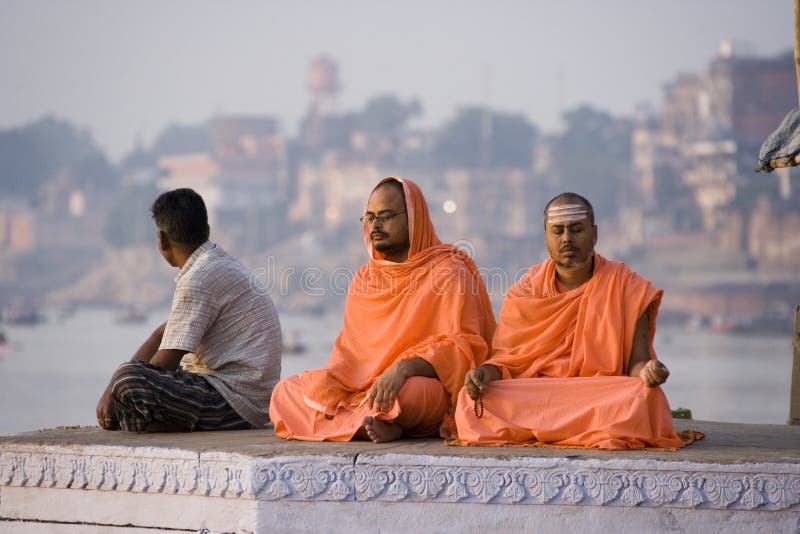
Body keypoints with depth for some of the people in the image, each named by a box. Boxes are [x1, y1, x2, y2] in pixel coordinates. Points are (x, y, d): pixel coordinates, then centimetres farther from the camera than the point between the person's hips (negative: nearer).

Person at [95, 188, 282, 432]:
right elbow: (163, 334, 19)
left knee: (128, 380, -26)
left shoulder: (197, 281, -15)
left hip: (234, 401, -11)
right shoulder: (221, 266, 19)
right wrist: (111, 389, 10)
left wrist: (115, 390, 0)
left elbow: (166, 362, -16)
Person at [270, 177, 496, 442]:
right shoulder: (364, 278, 17)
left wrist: (403, 368, -28)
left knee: (409, 392, -43)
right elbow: (349, 349, 14)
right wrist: (329, 381, -10)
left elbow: (463, 347, -12)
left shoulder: (449, 273, -3)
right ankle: (371, 424, -25)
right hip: (364, 386, 7)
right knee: (285, 391, -11)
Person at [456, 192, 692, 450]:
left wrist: (646, 371, -24)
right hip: (535, 396, 1)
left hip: (603, 395, -1)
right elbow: (508, 359, 10)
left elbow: (636, 362, 0)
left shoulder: (626, 286, 5)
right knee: (471, 399, -26)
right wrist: (486, 372, -14)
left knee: (642, 397, -36)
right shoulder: (527, 290, 11)